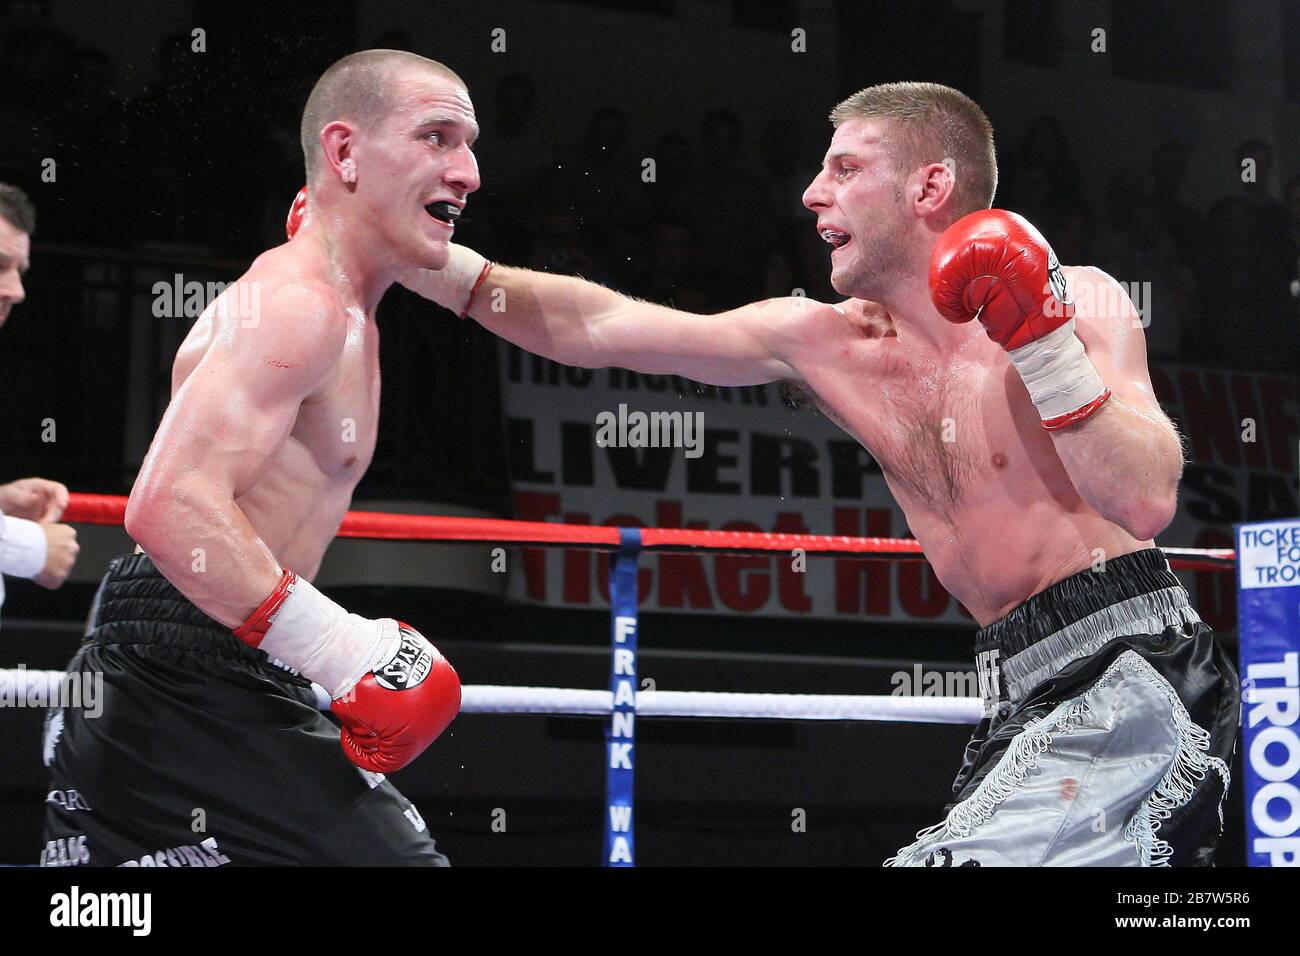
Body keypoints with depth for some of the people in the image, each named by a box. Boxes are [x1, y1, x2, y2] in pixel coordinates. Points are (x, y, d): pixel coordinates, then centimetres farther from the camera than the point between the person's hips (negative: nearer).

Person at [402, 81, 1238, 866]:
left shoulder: (1077, 303, -5)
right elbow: (602, 329, 11)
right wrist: (445, 269, 4)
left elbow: (1148, 504, -16)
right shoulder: (824, 344, 11)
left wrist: (1045, 348, -23)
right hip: (1032, 697, 7)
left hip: (1132, 674, -7)